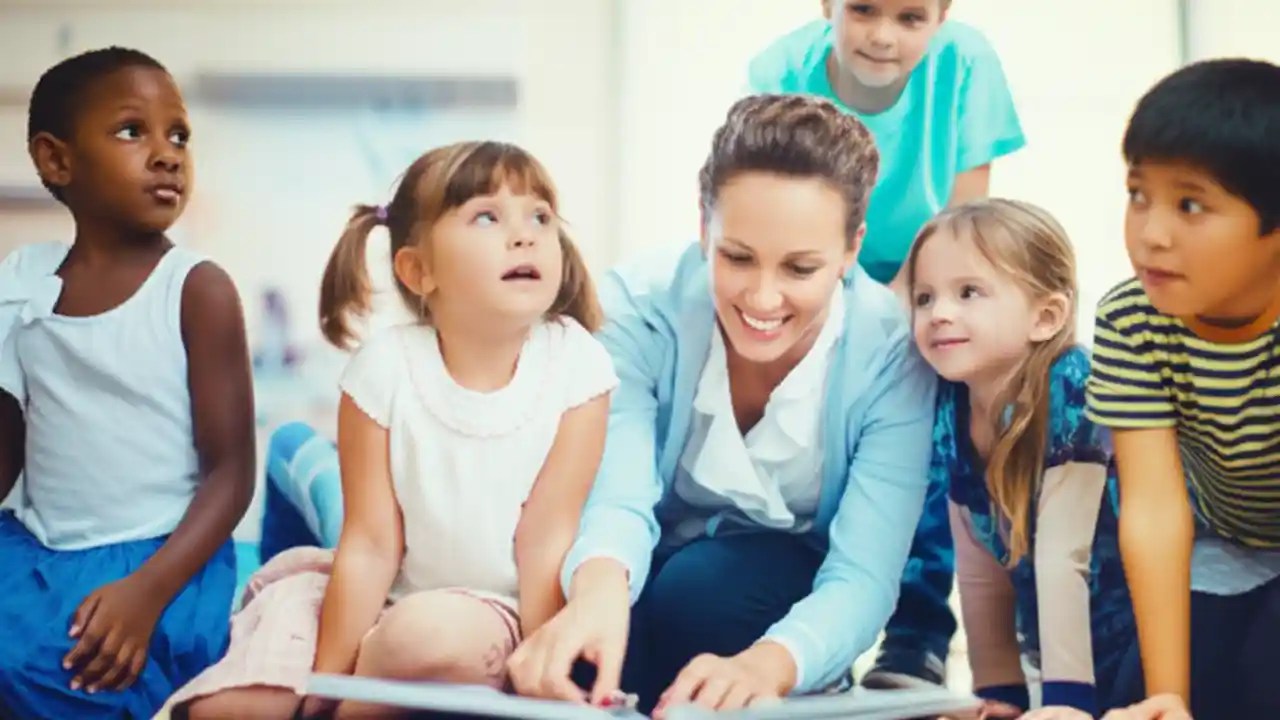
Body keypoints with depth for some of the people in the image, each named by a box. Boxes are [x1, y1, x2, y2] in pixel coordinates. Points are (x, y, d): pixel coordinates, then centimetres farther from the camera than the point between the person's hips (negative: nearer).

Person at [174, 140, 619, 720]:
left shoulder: (574, 364, -14)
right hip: (390, 596, 1)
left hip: (498, 613, -1)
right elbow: (370, 545, -10)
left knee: (431, 635, -36)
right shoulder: (386, 367, -12)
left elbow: (547, 541, -11)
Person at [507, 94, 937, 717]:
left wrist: (767, 665, -54)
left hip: (788, 601, 0)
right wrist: (600, 585, -58)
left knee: (699, 591, -33)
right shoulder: (639, 306, -22)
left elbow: (863, 578, -30)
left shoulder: (893, 354, -24)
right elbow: (618, 498, -32)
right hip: (662, 568, 1)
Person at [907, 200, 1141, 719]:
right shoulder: (952, 415, -5)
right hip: (1058, 635, 6)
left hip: (1141, 631, -6)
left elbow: (1062, 556, -29)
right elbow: (979, 568, 1)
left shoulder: (1072, 399, -25)